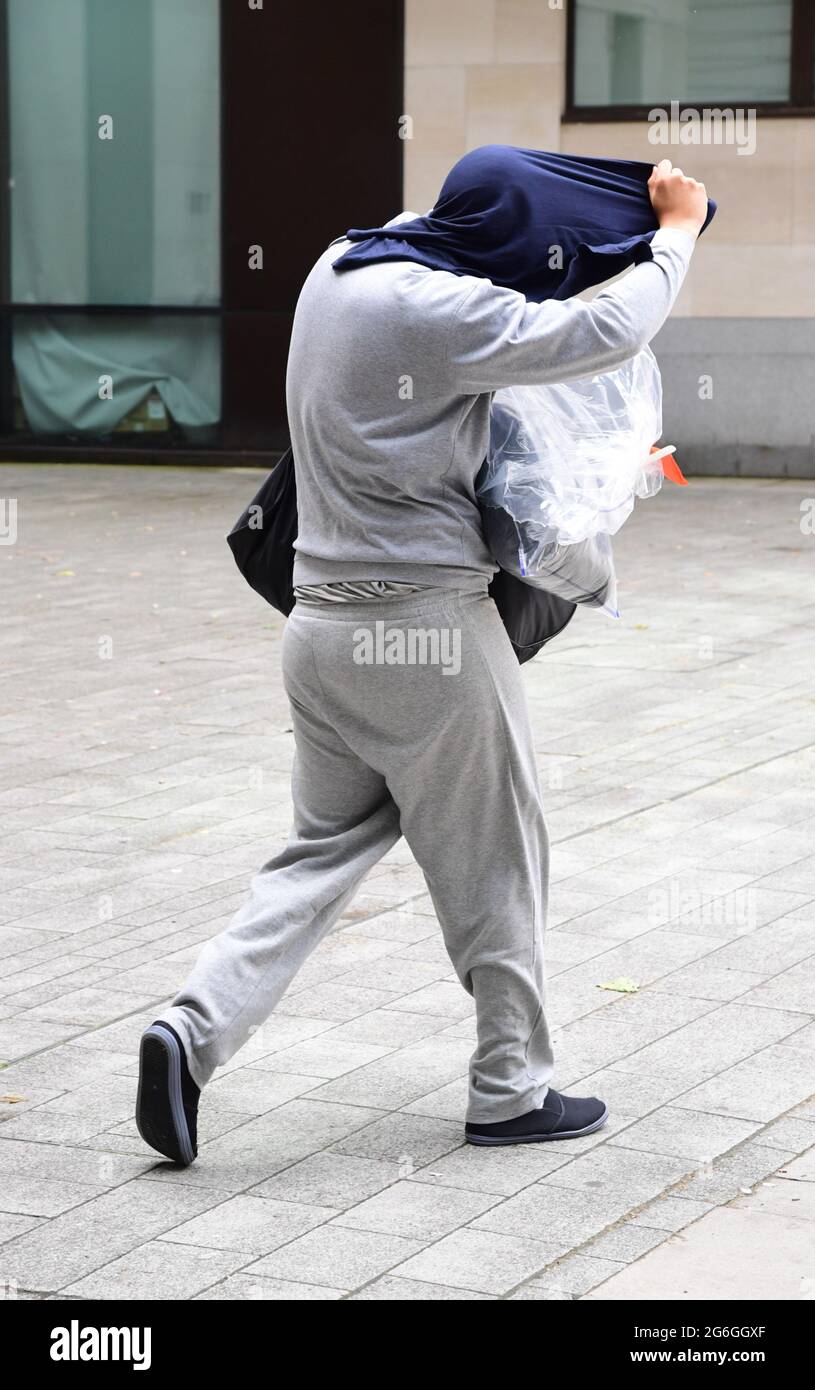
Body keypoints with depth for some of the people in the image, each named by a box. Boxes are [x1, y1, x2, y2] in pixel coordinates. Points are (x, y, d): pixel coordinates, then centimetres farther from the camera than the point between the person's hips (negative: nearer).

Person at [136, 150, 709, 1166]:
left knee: (323, 850, 14)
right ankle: (511, 1089, 19)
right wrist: (675, 232, -2)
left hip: (323, 624, 8)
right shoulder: (444, 309, -18)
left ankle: (194, 1030, -2)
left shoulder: (338, 269, 8)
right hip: (425, 627, -8)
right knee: (495, 860, 8)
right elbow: (607, 331, -18)